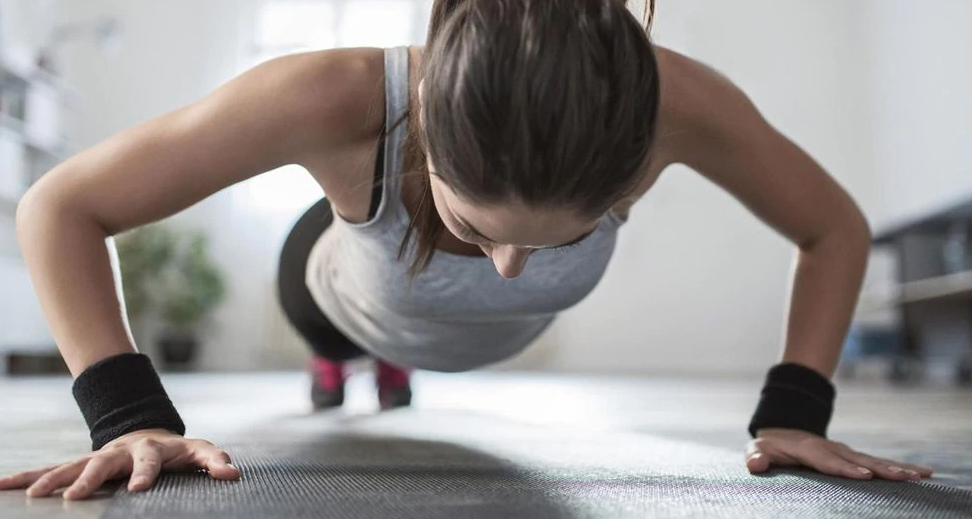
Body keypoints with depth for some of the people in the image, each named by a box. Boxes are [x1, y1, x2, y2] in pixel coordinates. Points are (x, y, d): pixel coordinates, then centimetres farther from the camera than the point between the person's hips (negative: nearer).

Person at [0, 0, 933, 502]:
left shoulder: (675, 101, -44)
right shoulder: (333, 99, -49)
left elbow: (835, 228, -24)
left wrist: (794, 413, -32)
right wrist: (128, 417, -44)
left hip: (497, 336, 2)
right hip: (357, 297, -2)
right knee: (317, 322, 36)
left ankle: (397, 367, 78)